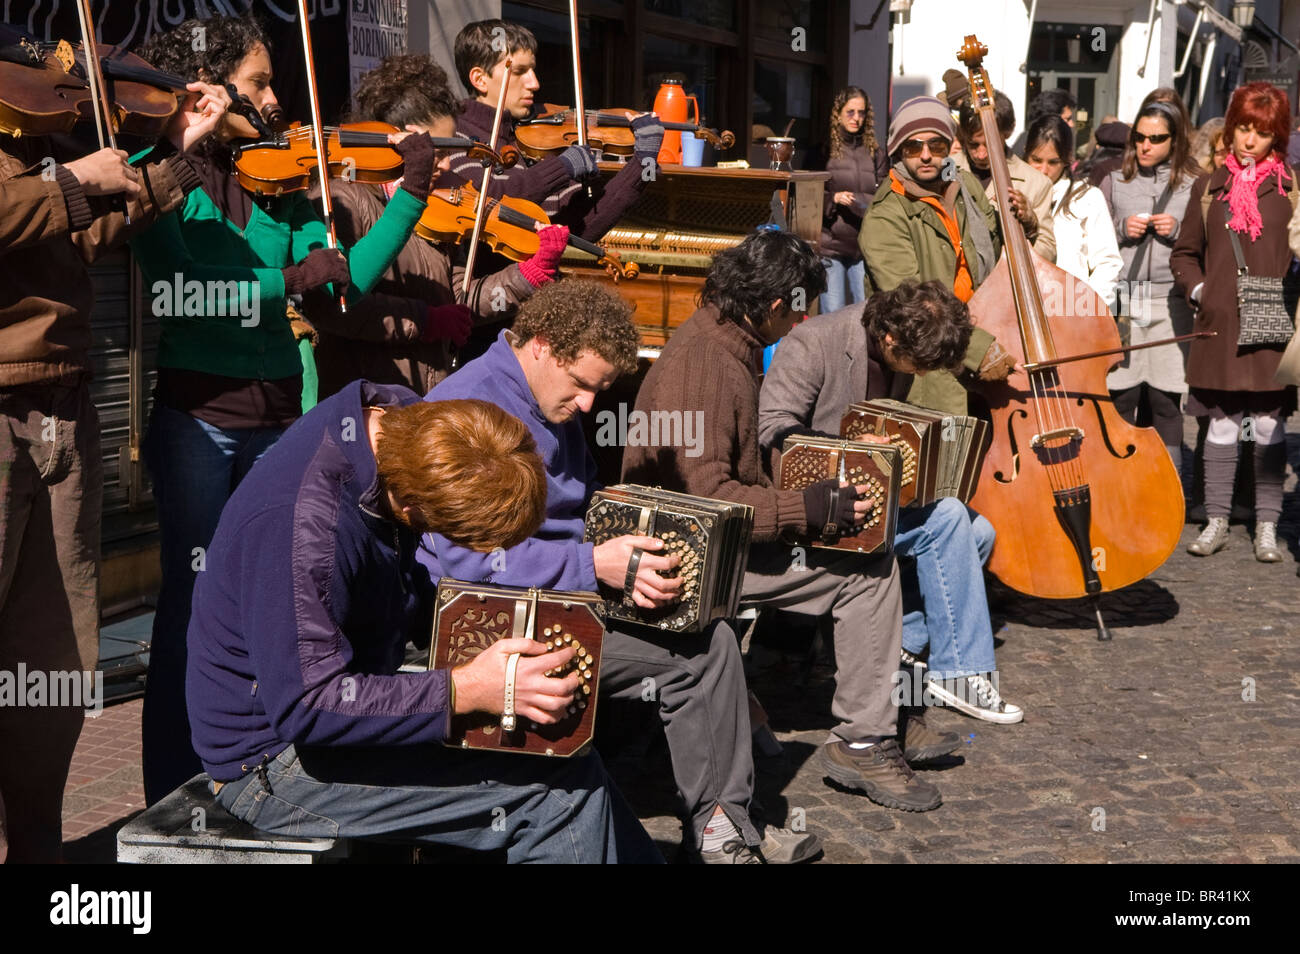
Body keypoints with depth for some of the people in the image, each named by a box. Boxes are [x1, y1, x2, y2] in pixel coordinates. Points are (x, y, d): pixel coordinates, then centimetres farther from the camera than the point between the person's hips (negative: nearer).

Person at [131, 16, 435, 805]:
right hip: (196, 414, -5)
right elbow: (175, 288, -19)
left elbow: (351, 275, 5)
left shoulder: (278, 183, 11)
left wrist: (414, 191, -1)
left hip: (277, 415, 5)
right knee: (196, 596, 0)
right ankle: (174, 794, 13)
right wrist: (286, 281, -24)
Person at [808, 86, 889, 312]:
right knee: (833, 315, -3)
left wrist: (852, 200, -11)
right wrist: (833, 199, -13)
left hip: (865, 244, 2)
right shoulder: (824, 151, 4)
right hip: (830, 241, -2)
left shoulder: (875, 153, 10)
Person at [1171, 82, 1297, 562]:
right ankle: (1216, 521, 14)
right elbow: (1184, 254, 17)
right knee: (1222, 423, 5)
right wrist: (1198, 289, 2)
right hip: (1221, 324, 1)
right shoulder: (1209, 188, 11)